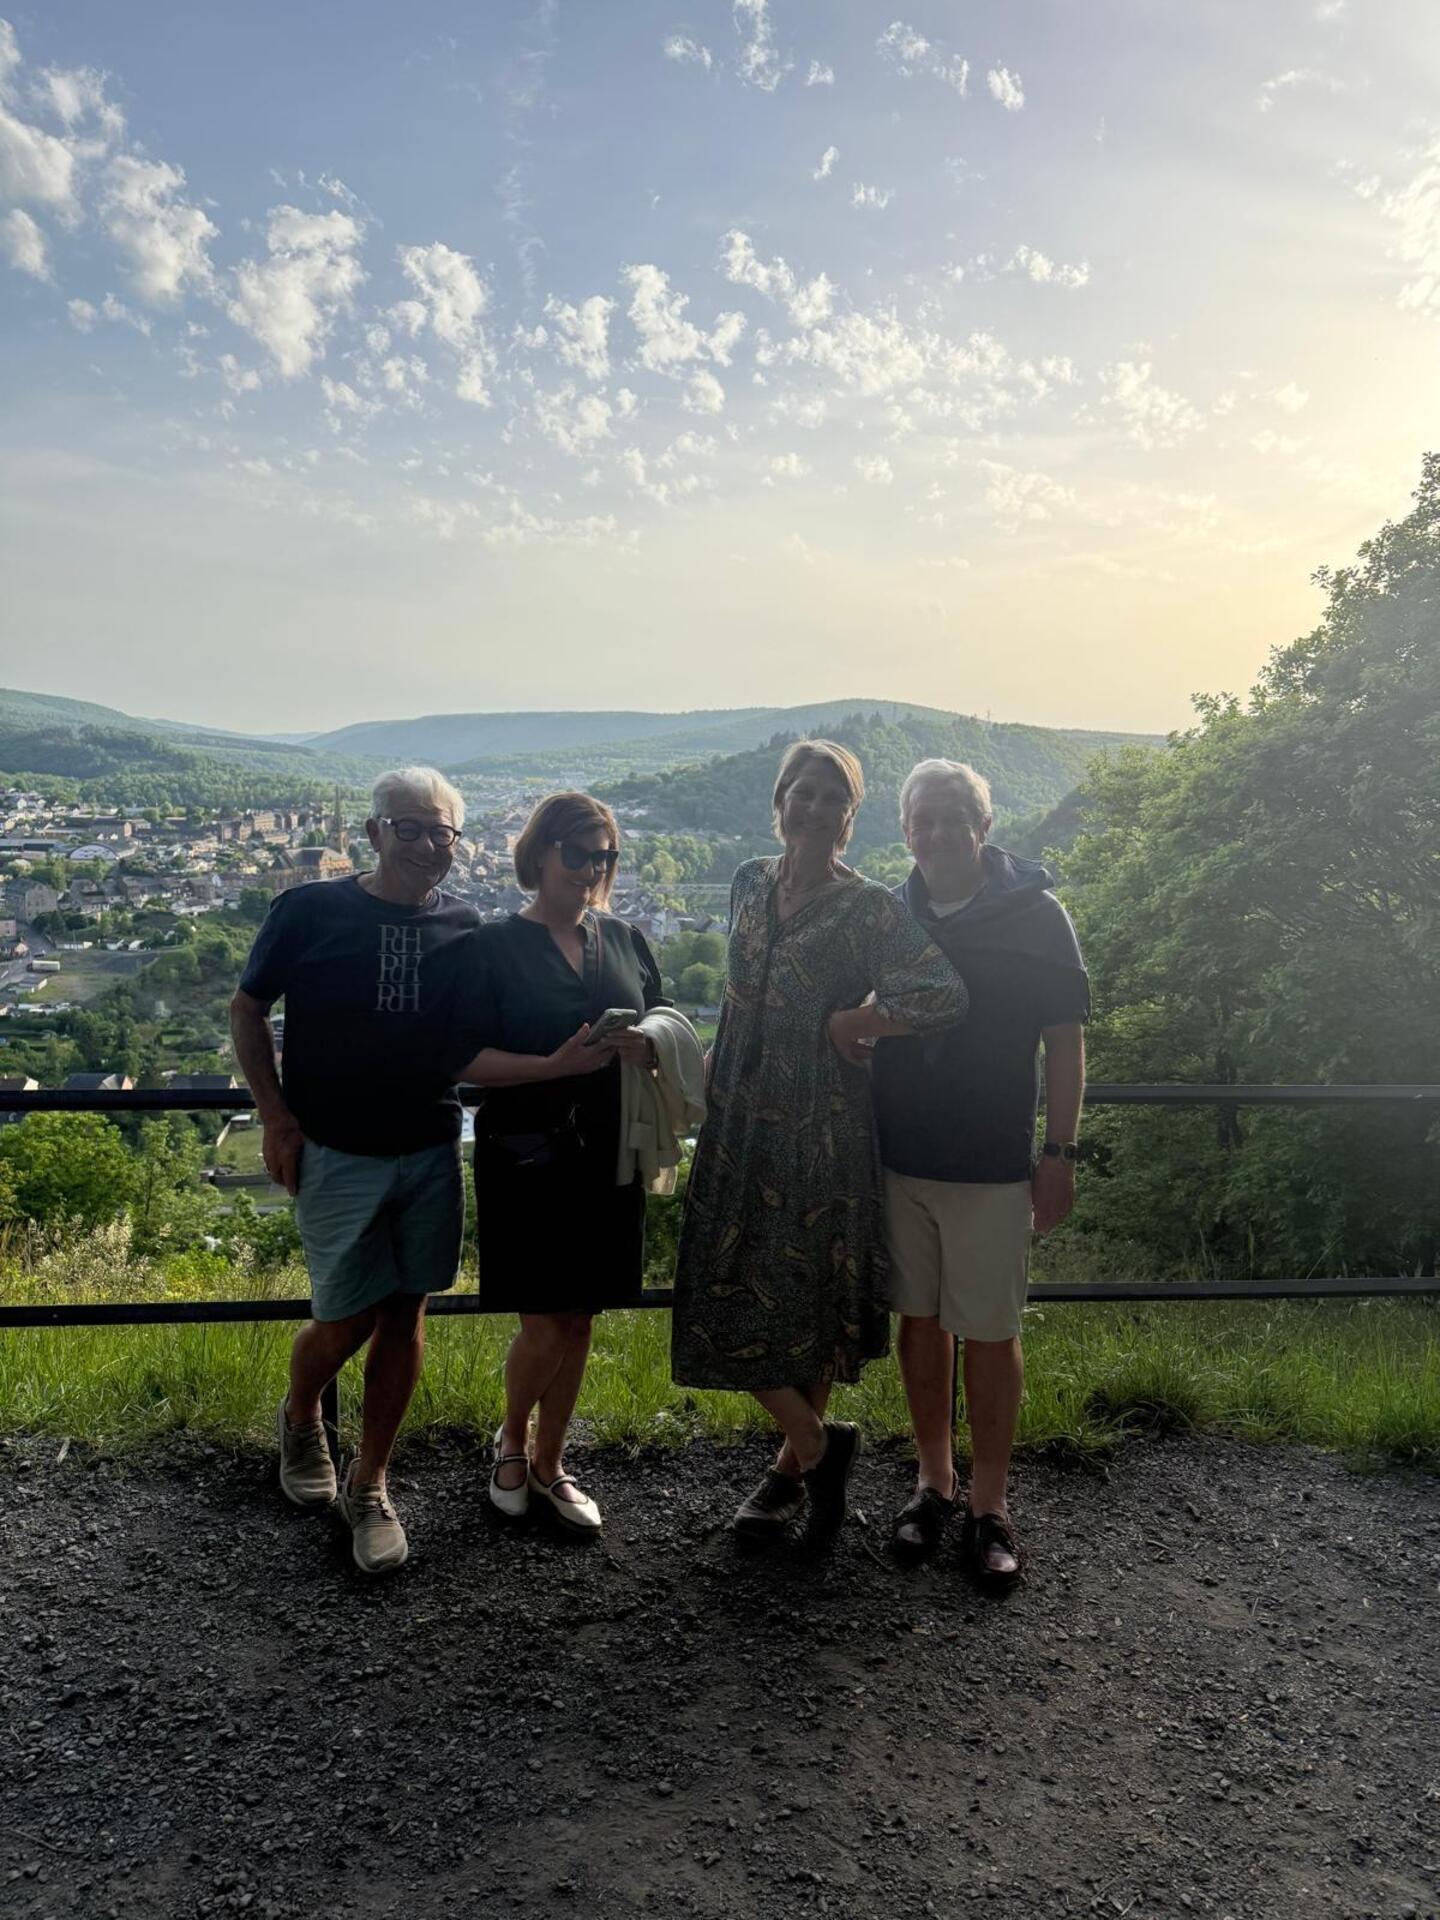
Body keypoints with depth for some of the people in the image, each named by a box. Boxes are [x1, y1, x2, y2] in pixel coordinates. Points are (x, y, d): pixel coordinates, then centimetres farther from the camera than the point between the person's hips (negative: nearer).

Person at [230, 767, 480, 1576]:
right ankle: (301, 1416, 37)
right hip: (336, 1154, -3)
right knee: (348, 1319, 2)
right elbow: (247, 1010, 1)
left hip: (431, 1152, 3)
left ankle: (369, 1487, 26)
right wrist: (278, 1119, -5)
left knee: (405, 1316, 8)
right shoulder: (310, 911, -8)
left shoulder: (464, 928, 1)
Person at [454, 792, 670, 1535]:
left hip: (608, 1158, 4)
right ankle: (511, 1437, 29)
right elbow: (464, 1060, -10)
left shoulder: (626, 941, 9)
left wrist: (649, 1048, -11)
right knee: (544, 1326, -1)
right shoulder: (495, 945, -4)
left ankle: (548, 1464, 31)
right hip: (528, 1160, -4)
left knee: (579, 1321, 12)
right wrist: (555, 1064, -24)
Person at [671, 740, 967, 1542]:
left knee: (813, 1296, 4)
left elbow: (946, 993, -25)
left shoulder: (869, 908, -11)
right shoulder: (751, 883, 7)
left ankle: (795, 1465, 24)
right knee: (734, 1293, 7)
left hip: (824, 1128, -5)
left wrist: (849, 1024, -15)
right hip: (741, 1116, 6)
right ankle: (818, 1441, 26)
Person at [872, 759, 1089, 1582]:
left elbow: (1066, 1041, -3)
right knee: (919, 1320, 13)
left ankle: (989, 1503, 21)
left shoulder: (1035, 914, -5)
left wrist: (1060, 1153, -8)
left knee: (991, 1334, 5)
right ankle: (935, 1481, 30)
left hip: (991, 1167, -3)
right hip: (898, 1160, 3)